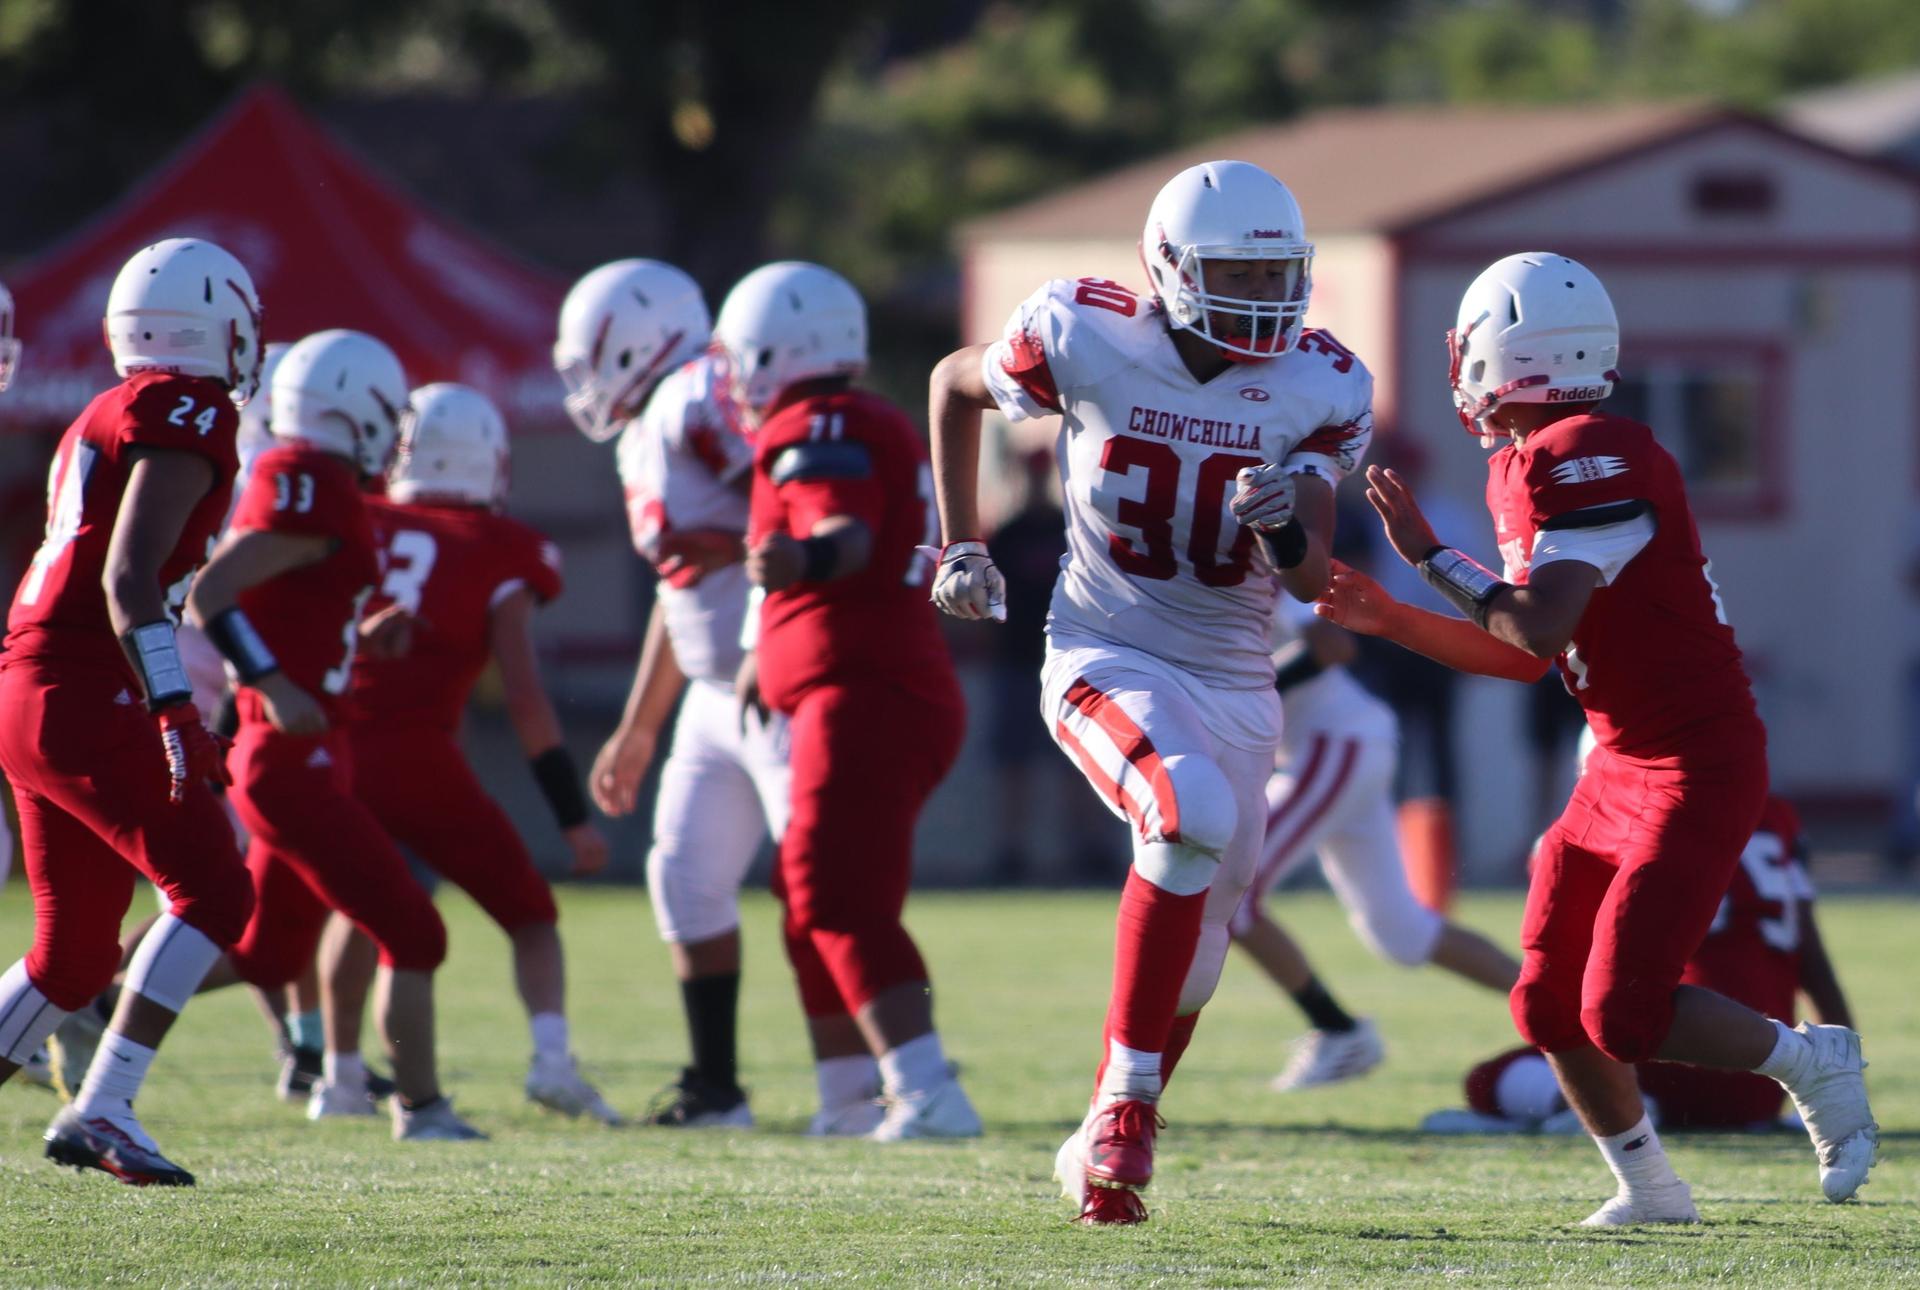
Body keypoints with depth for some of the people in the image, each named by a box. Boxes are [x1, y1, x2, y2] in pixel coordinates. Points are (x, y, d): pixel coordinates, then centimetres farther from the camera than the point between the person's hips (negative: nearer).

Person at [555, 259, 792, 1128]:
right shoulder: (644, 440, 18)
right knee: (688, 879, 12)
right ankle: (714, 1088, 20)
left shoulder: (696, 404, -13)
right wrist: (637, 730, 28)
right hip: (717, 691, 10)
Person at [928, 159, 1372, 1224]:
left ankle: (1104, 1144, 31)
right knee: (1194, 816, -32)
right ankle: (1127, 1106, -25)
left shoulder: (1316, 387, -7)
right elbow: (955, 385, 6)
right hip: (1106, 658, -5)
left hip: (1233, 682, 5)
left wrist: (1284, 523, -29)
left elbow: (1310, 580, -7)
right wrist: (962, 546, 4)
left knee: (1199, 936, 10)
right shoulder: (1086, 340, -14)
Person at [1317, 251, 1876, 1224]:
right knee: (1551, 1009, 5)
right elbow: (1522, 656, 16)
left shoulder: (1588, 459, -21)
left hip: (1697, 768, -10)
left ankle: (1810, 1063, 10)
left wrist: (1427, 557, -16)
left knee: (1623, 1016, -13)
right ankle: (1648, 1191, 19)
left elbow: (1540, 627, -28)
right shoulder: (1528, 469, 10)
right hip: (1625, 764, 10)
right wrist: (1390, 622, 10)